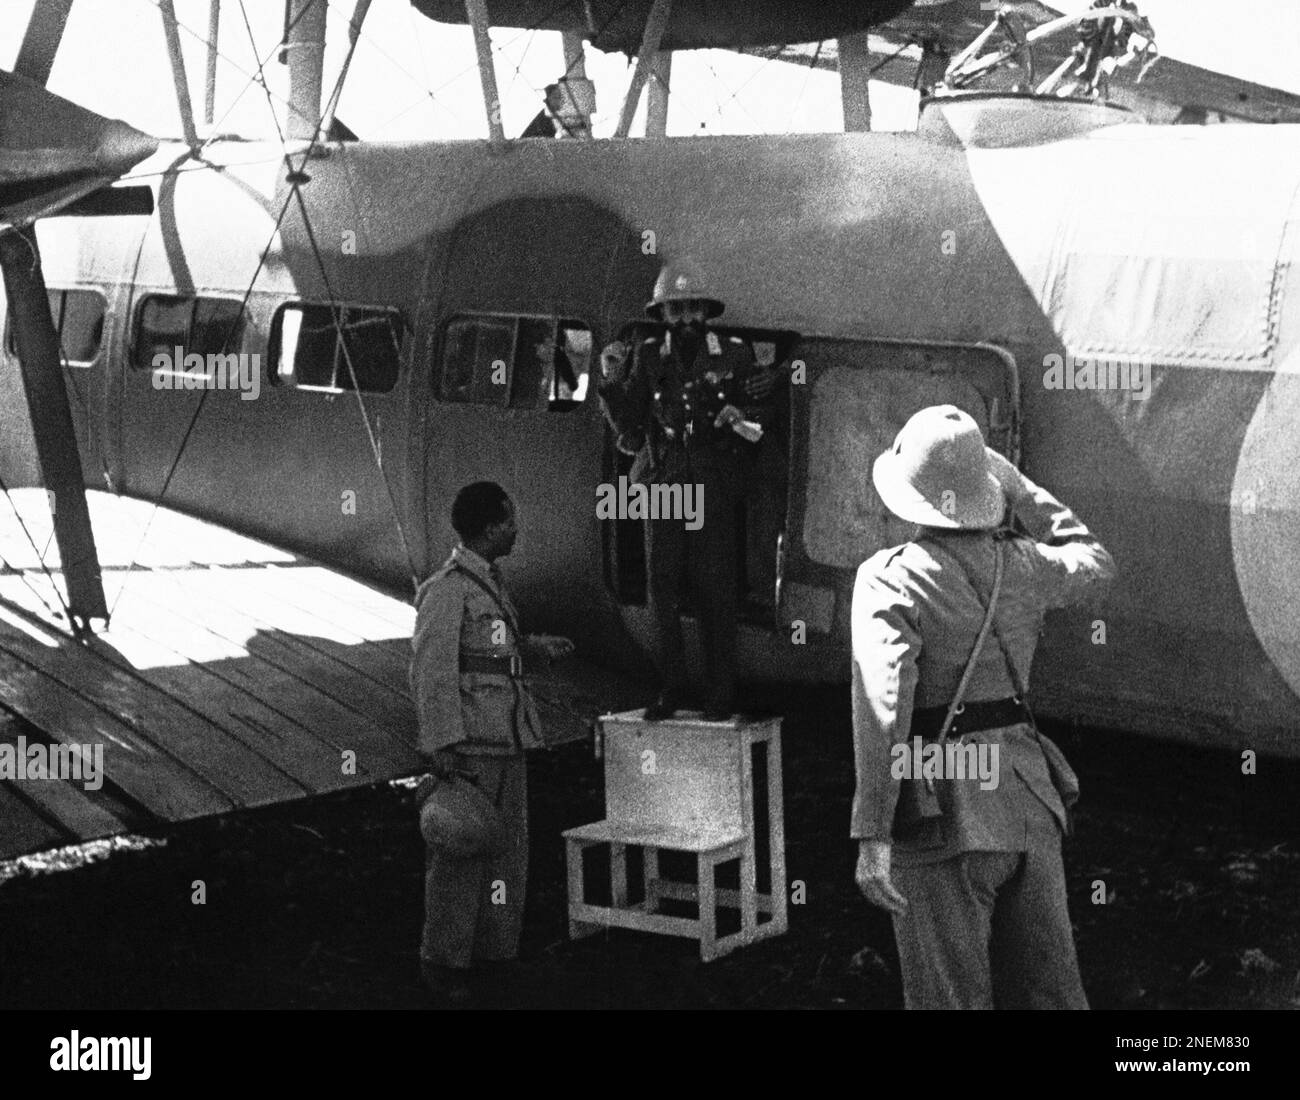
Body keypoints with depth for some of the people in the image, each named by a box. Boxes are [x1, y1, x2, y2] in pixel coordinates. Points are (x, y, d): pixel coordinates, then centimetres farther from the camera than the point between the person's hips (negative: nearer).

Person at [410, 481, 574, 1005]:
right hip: (468, 746, -9)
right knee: (458, 858, -3)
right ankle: (442, 961, 7)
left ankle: (494, 952, 23)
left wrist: (538, 649, 12)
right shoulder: (446, 589, -12)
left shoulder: (489, 581, 15)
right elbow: (431, 671, -16)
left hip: (507, 744, 9)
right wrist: (443, 744, -21)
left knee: (506, 850, 13)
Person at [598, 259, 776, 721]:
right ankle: (670, 688, 13)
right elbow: (630, 431, 6)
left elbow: (759, 422, 8)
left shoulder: (734, 355, 4)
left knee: (717, 594, -1)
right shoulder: (647, 357, 8)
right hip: (662, 488, 2)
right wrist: (613, 383, -6)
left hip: (716, 492, -2)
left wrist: (743, 418, -14)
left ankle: (720, 694, 7)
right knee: (661, 589, 3)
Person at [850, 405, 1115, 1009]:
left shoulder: (890, 578, -11)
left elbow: (882, 704, -22)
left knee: (951, 997, 1)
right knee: (1047, 992, 13)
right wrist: (1018, 488, 27)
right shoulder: (1018, 565, 5)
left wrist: (871, 835, -25)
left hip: (945, 817, -5)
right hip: (1029, 802, 5)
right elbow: (1095, 563, 28)